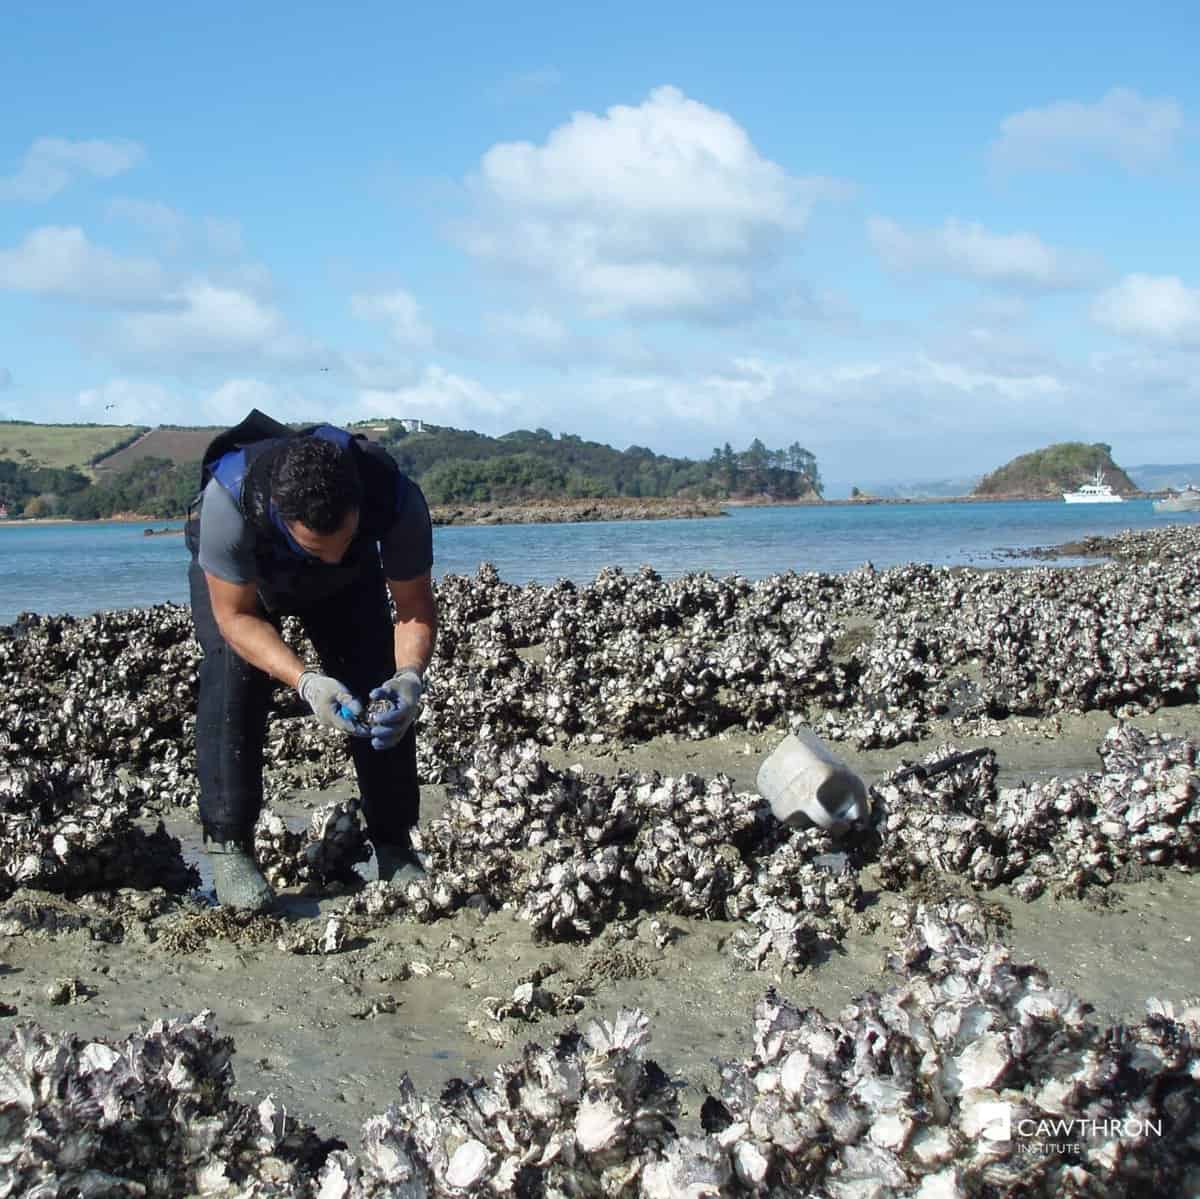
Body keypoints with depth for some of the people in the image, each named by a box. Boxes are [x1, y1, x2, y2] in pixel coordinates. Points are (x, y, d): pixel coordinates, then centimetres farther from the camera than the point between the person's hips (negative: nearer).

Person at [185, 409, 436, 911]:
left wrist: (410, 676, -45)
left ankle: (394, 846, 1)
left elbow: (415, 606, -25)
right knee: (235, 680, -24)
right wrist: (306, 681, -46)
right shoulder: (229, 498, -45)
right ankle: (227, 846, -14)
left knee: (384, 693, -12)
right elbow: (235, 615, -32)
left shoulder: (398, 498, -40)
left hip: (348, 585, 2)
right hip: (235, 574, -2)